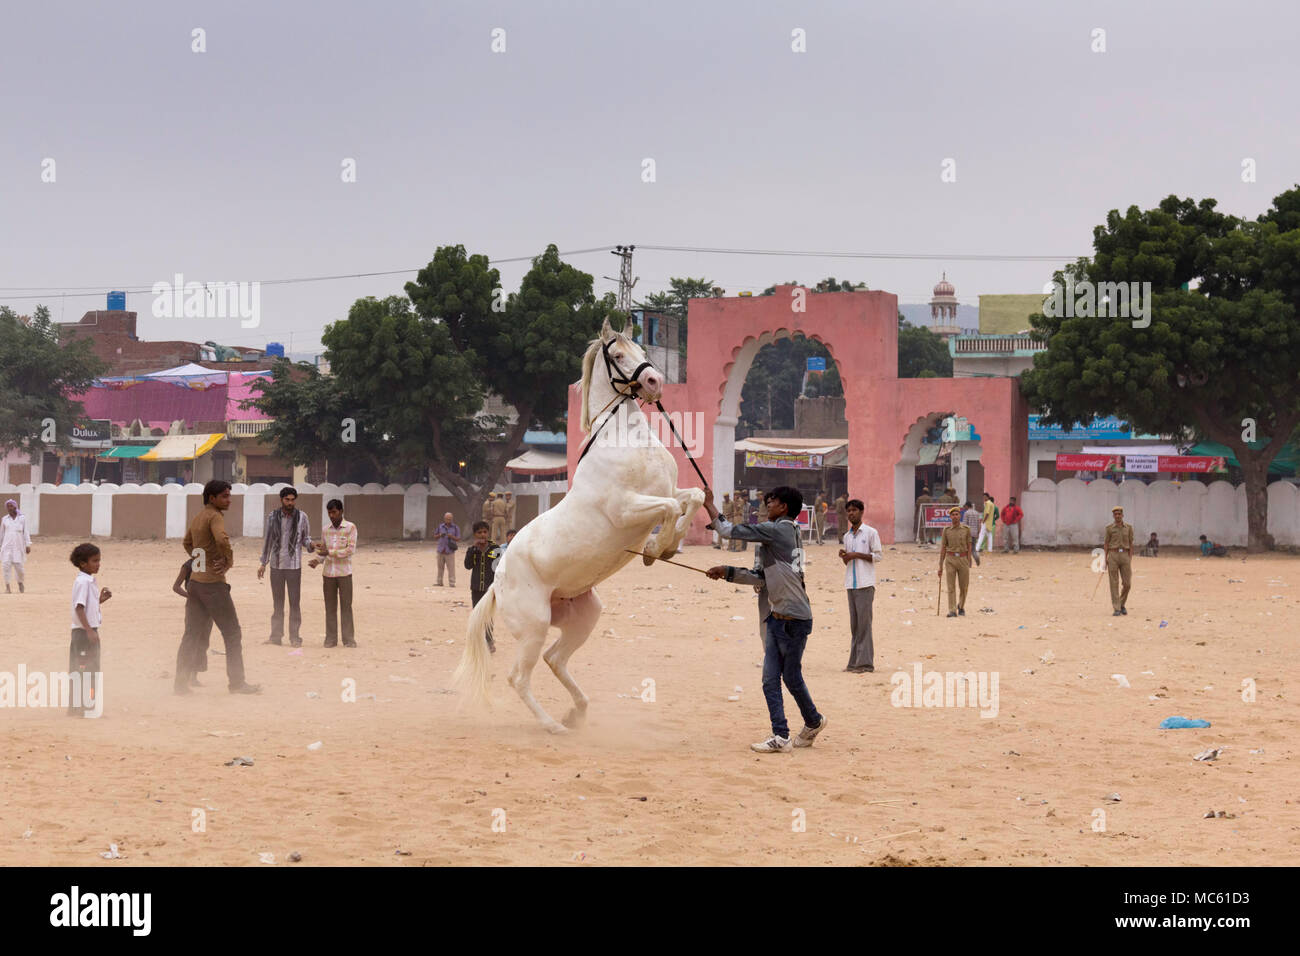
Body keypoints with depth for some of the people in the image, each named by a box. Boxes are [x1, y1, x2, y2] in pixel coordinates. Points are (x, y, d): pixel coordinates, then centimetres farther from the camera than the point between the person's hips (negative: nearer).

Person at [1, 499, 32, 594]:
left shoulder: (22, 518, 4)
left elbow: (25, 532, 4)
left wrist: (28, 545, -3)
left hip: (18, 546, -1)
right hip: (7, 546, 1)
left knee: (19, 566, -3)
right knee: (6, 565, -9)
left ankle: (21, 583, 23)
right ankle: (7, 587, -5)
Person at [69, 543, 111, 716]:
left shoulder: (89, 581, 15)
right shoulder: (82, 582, -14)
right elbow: (79, 608, -21)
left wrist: (102, 599, 8)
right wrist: (89, 631, -25)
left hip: (90, 631, 10)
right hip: (82, 631, -10)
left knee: (92, 671, 13)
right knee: (81, 671, -8)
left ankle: (88, 707, 19)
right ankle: (77, 708, -5)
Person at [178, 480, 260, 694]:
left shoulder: (198, 517, 15)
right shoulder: (215, 516, -13)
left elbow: (187, 543, 31)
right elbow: (222, 539, -32)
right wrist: (229, 560, -16)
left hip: (195, 581, 9)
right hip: (213, 582, -9)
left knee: (193, 635, 11)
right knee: (232, 634, 1)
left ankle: (181, 682, 9)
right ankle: (237, 682, 4)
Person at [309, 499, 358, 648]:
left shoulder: (351, 528, -4)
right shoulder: (325, 530, 9)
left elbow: (351, 550, -12)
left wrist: (329, 552, -18)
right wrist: (316, 561, -4)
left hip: (344, 574, -3)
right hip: (328, 573, 3)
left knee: (346, 606, -3)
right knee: (330, 607, 3)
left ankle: (349, 639, 0)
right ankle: (331, 639, 6)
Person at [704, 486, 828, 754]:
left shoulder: (776, 530, -12)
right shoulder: (788, 533, 16)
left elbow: (729, 531, -13)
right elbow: (763, 578, 13)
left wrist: (709, 505, -2)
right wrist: (727, 572, 8)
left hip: (793, 618, -9)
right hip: (777, 617, 9)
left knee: (792, 677, 4)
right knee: (770, 680, 4)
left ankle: (813, 722, 24)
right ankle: (781, 737, 5)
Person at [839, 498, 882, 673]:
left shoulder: (870, 533, -2)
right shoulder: (847, 536, 17)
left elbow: (878, 555, -5)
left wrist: (856, 555, -12)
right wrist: (844, 556, 0)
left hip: (865, 584, -6)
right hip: (851, 584, 6)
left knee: (864, 622, -9)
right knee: (854, 623, 6)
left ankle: (866, 663, -9)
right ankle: (854, 662, 8)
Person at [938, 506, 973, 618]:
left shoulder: (966, 529, 2)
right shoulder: (946, 530, 2)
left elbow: (969, 547, 5)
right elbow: (943, 549, 5)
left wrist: (968, 563, -1)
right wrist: (940, 566, 2)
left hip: (963, 559, 0)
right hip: (950, 559, 0)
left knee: (964, 586, 6)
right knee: (951, 587, -6)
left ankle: (961, 607, 31)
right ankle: (952, 611, -5)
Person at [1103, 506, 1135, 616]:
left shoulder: (1128, 527, 6)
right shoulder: (1109, 528, 2)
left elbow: (1131, 544, 8)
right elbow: (1106, 544, 4)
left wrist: (1130, 559, 1)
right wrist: (1105, 559, -4)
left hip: (1125, 556, 2)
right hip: (1113, 555, -2)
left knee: (1127, 583, -1)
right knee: (1114, 583, -3)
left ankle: (1122, 604, 22)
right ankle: (1117, 609, -1)